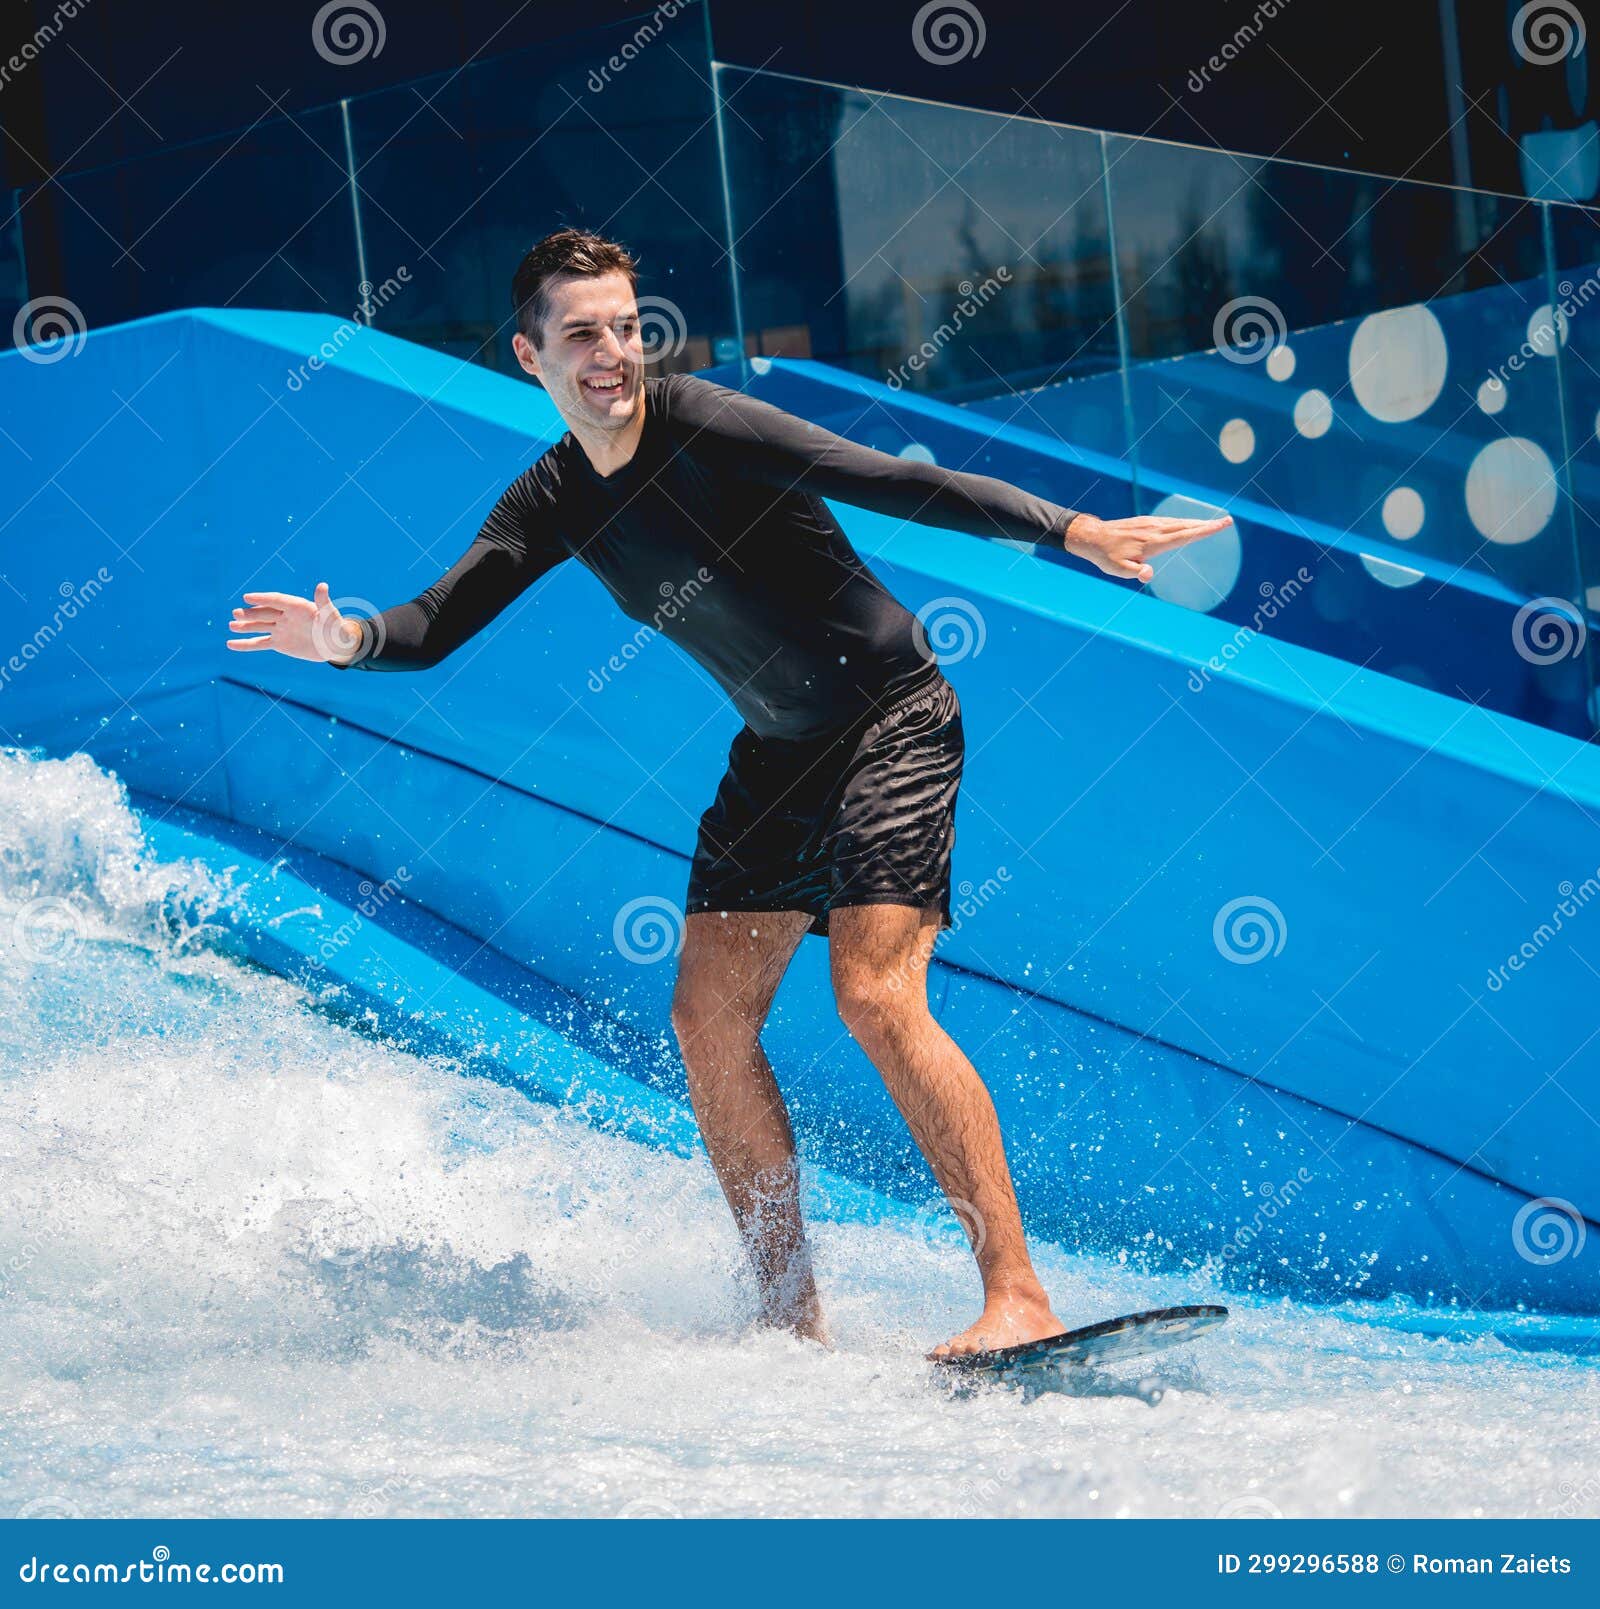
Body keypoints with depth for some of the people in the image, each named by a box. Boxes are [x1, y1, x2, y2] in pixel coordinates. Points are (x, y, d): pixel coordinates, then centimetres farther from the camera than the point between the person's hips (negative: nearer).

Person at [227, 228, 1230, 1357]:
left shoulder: (703, 428, -19)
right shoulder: (554, 503, 2)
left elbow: (899, 484, -24)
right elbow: (437, 625, 0)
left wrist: (1073, 532, -32)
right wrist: (351, 640, -23)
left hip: (893, 719, -8)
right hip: (779, 750, 8)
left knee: (875, 994, -21)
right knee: (710, 1015, 3)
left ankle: (1020, 1296, -23)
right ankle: (794, 1317, 10)